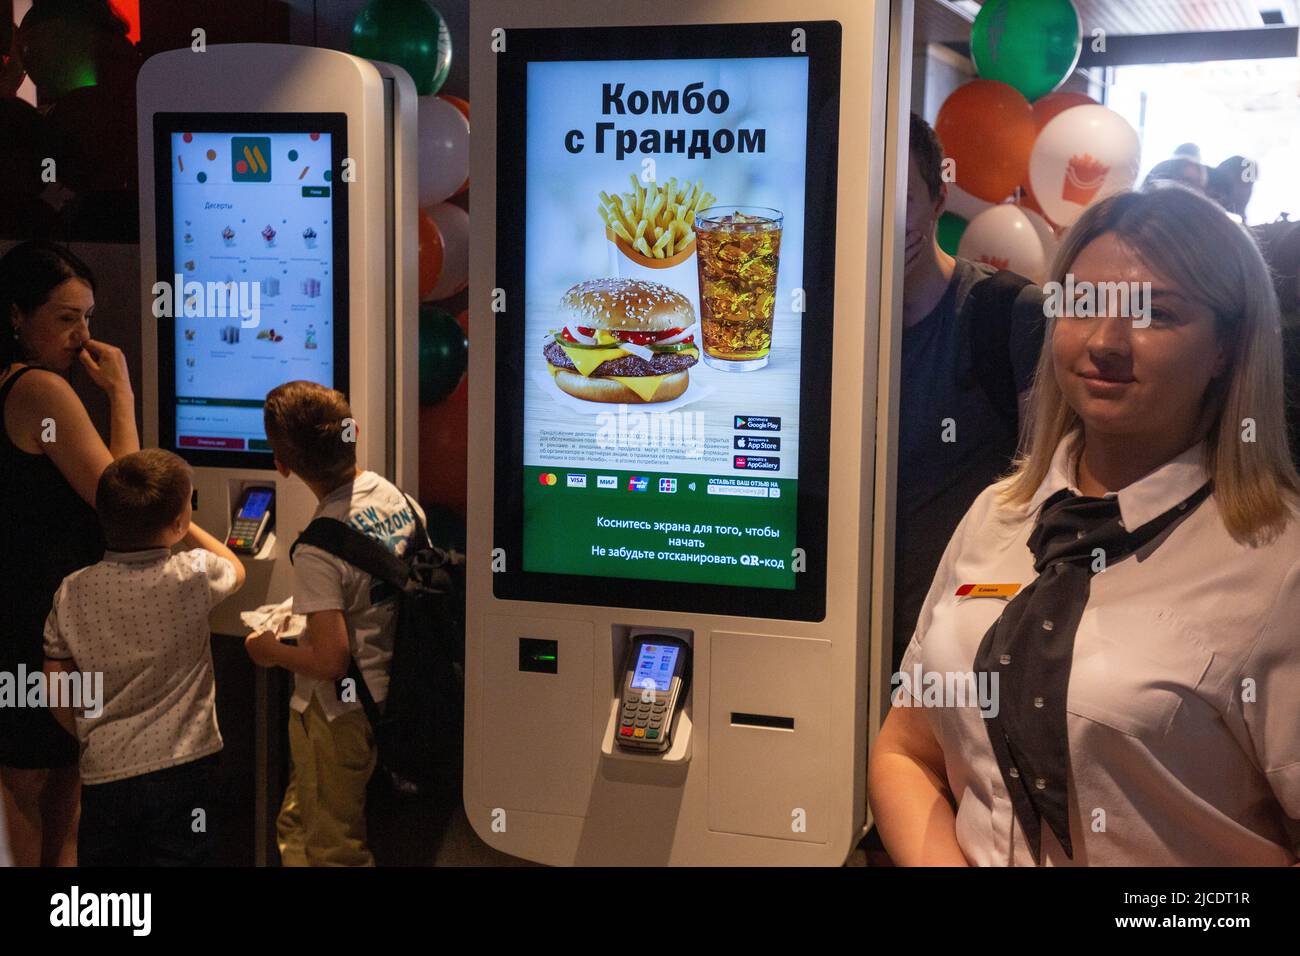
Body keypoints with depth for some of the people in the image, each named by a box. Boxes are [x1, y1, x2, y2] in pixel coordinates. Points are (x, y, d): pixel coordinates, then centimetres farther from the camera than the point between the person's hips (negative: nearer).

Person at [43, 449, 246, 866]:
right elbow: (236, 569, 13)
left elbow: (57, 696, 3)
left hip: (103, 774, 2)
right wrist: (184, 526, 22)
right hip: (181, 769, -2)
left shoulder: (72, 592, -5)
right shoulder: (193, 575, -13)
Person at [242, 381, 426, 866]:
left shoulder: (317, 552, -26)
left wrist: (271, 652, -6)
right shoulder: (398, 497, -4)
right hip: (392, 695, 8)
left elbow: (331, 662, -26)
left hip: (340, 716, -8)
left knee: (332, 850, 9)